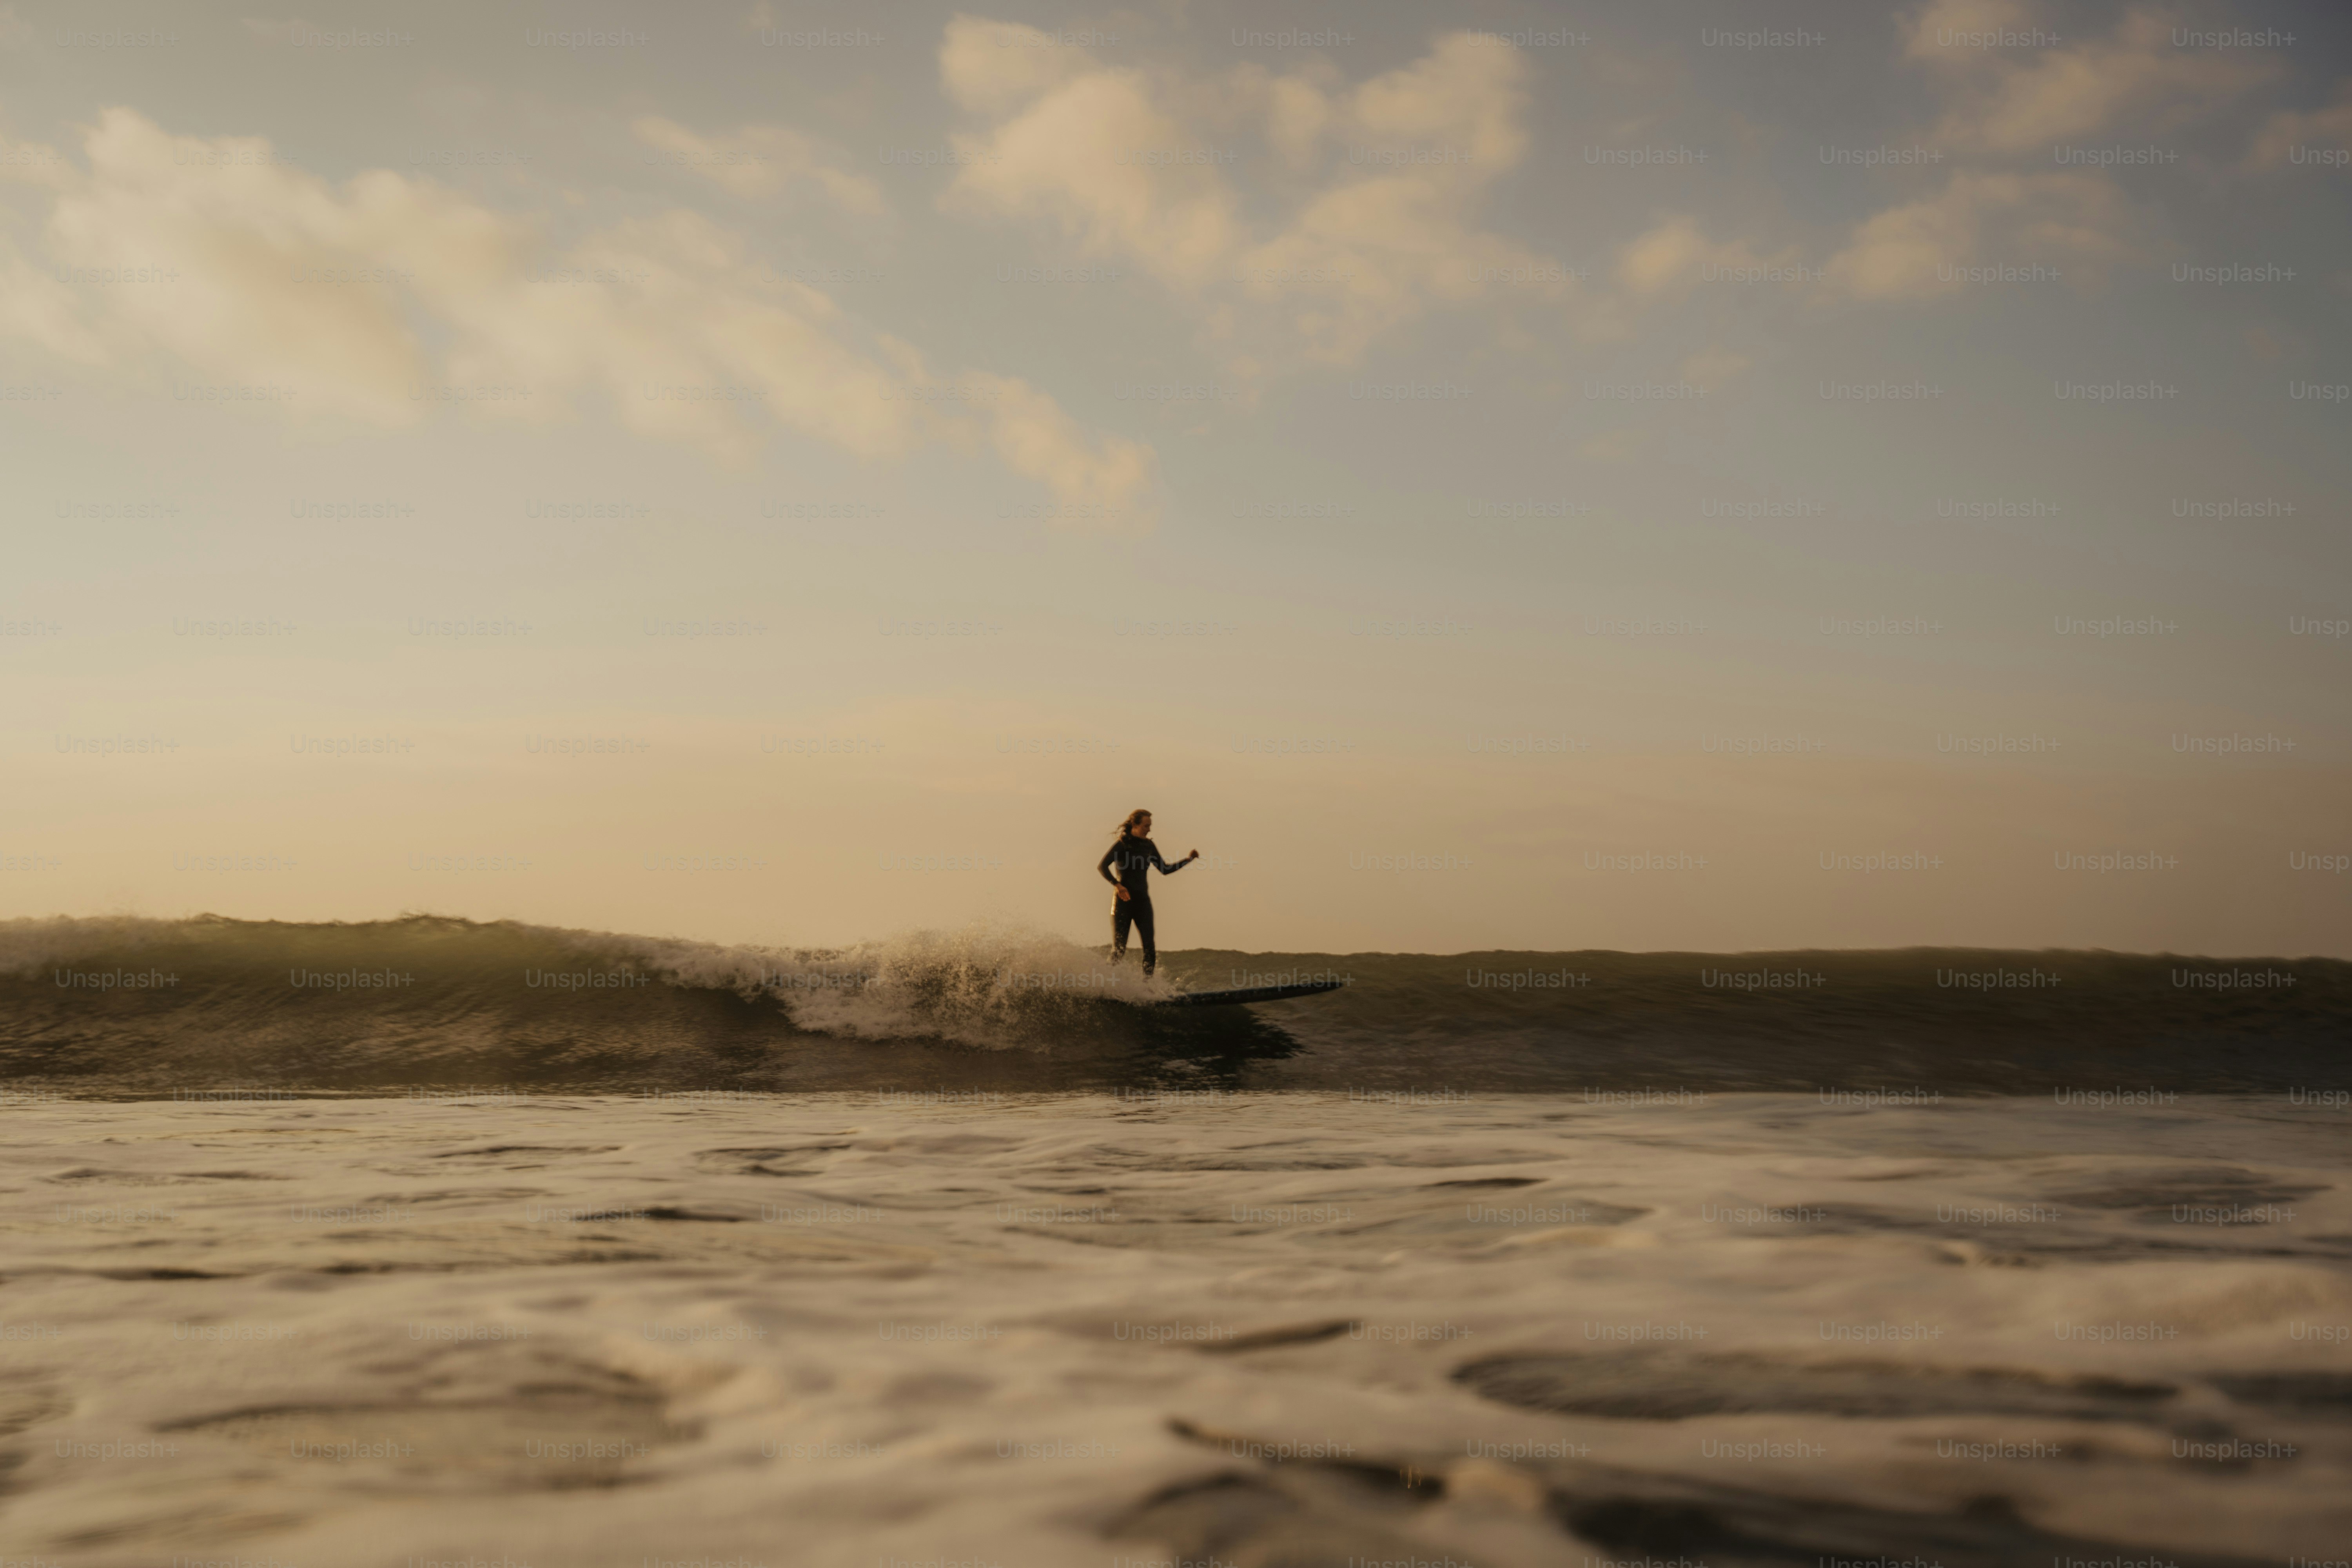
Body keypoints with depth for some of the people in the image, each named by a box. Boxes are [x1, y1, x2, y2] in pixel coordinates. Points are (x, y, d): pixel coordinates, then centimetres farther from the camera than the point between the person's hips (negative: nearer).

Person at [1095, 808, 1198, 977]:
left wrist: (1188, 859, 8)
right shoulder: (1122, 844, -9)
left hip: (1143, 901, 5)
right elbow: (1102, 866, -19)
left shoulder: (1148, 846, 9)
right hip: (1124, 901, -5)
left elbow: (1165, 869, 16)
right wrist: (1117, 884, -31)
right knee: (1119, 949, -4)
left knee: (1150, 948, -7)